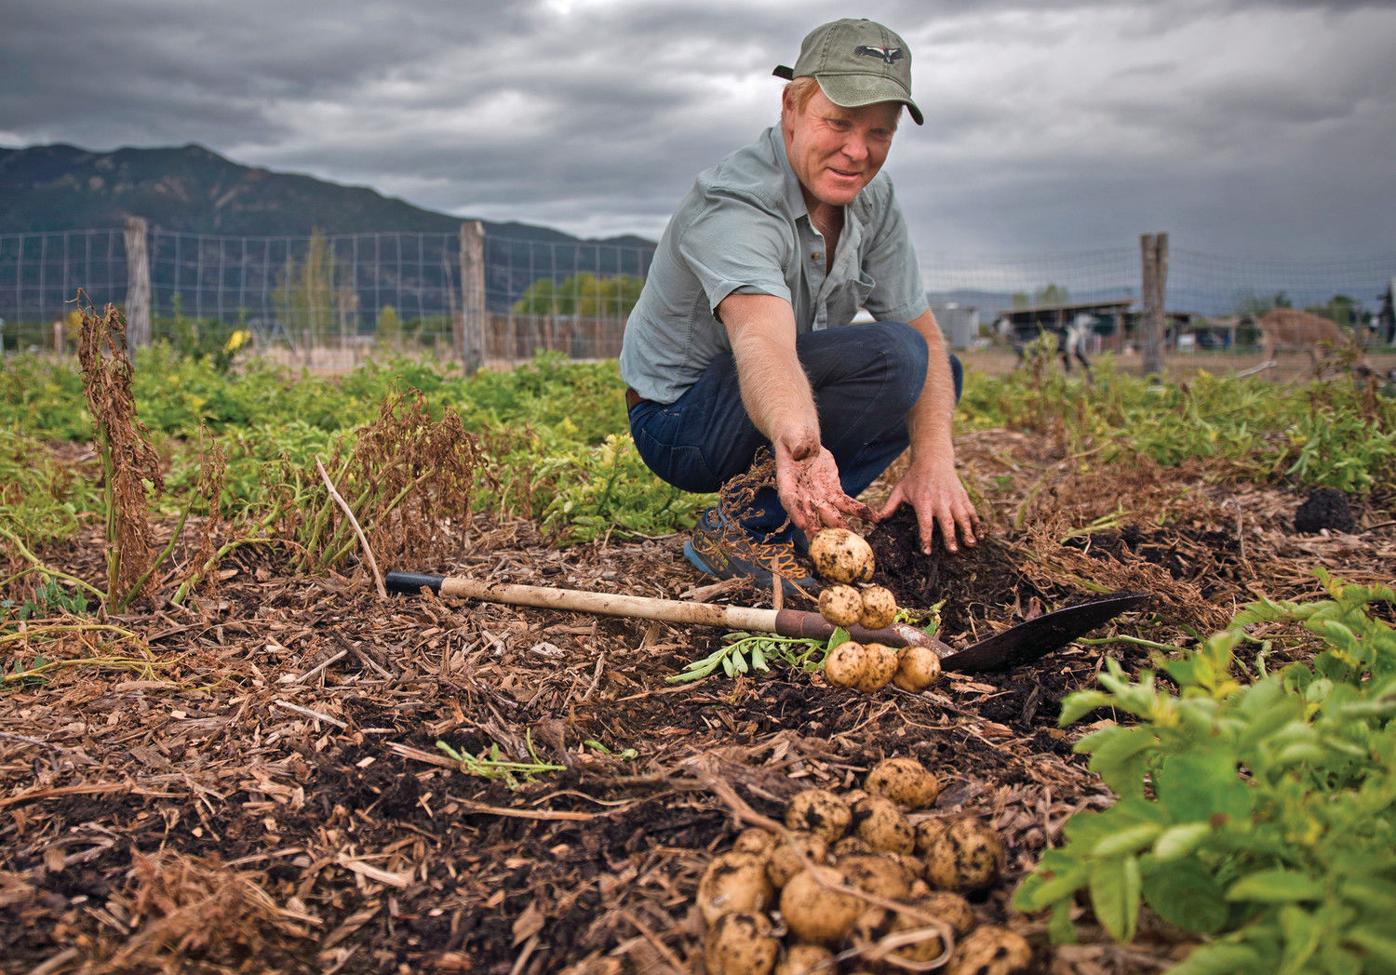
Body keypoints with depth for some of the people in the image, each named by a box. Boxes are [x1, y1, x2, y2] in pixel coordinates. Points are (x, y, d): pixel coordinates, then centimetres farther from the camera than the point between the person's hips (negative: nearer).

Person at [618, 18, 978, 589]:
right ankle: (744, 532, -18)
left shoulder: (872, 200, -2)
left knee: (943, 370, 7)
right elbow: (763, 339, -46)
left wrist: (933, 461, -17)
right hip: (681, 421, -8)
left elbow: (926, 333, -3)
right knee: (892, 354, -25)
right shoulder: (731, 204, -27)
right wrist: (796, 439, -66)